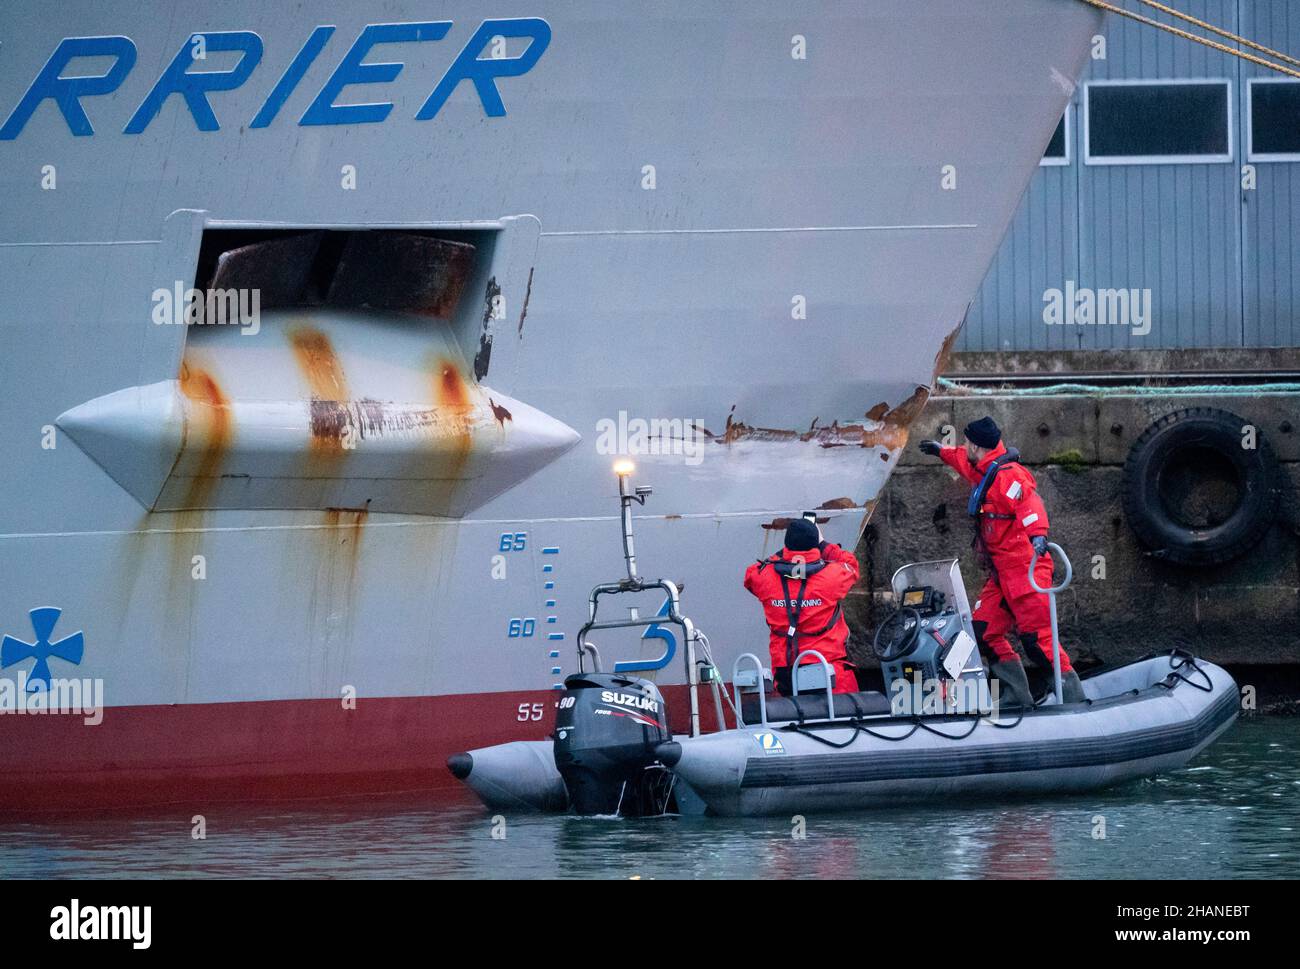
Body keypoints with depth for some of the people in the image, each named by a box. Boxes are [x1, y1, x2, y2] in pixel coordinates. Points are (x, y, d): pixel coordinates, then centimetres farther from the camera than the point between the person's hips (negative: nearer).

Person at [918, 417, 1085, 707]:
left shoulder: (1007, 475, -15)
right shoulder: (984, 470, 17)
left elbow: (1029, 504, -32)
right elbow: (965, 462, 42)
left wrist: (1037, 533, -50)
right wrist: (941, 452, 60)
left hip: (1024, 568, -10)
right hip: (1002, 572, 10)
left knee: (1036, 635, -17)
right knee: (984, 631, 3)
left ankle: (1071, 691, -16)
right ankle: (1019, 697, 3)